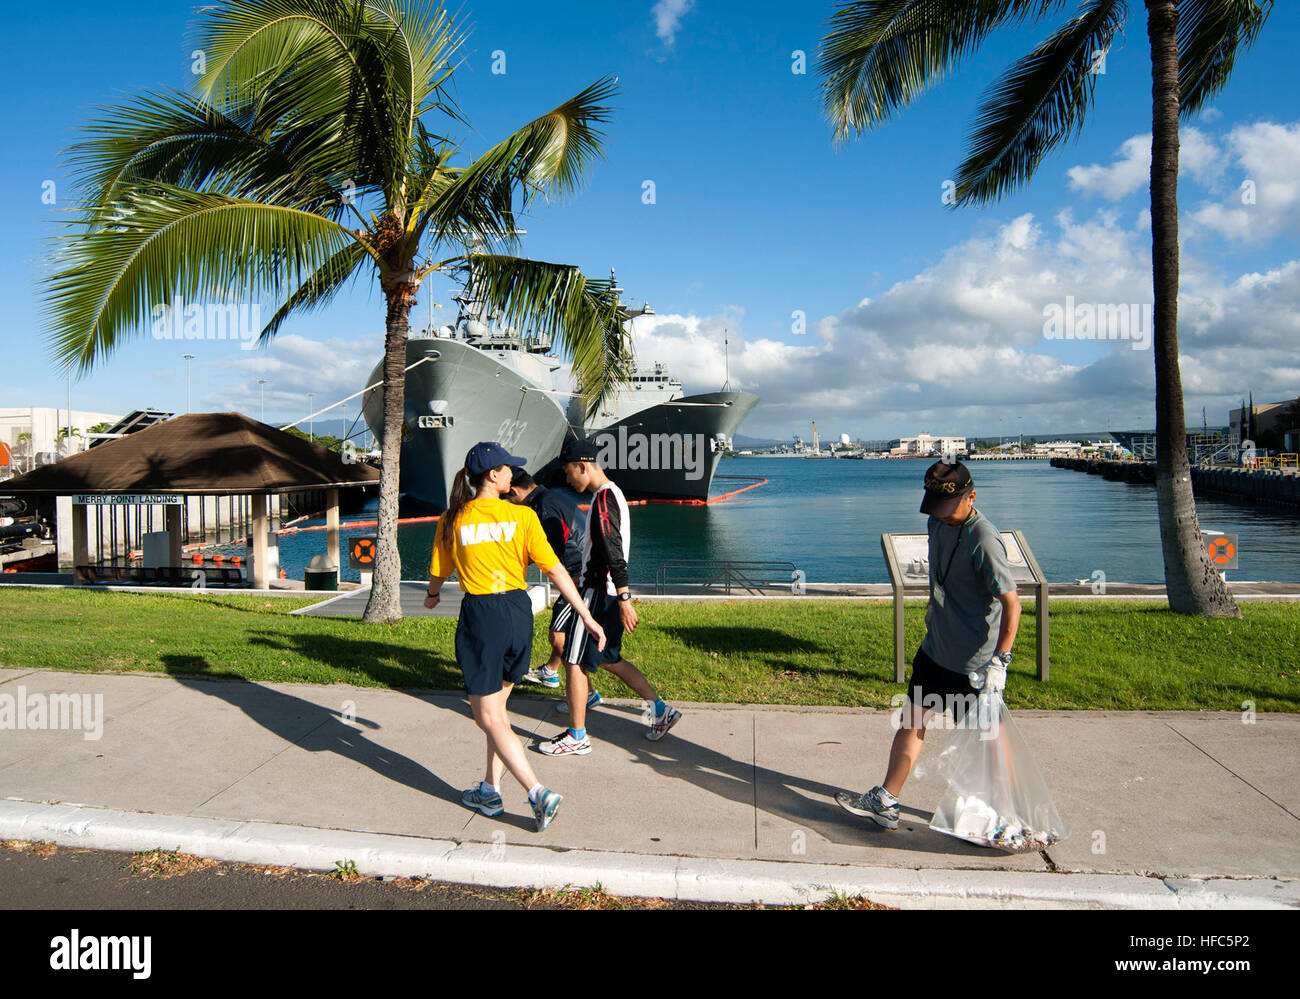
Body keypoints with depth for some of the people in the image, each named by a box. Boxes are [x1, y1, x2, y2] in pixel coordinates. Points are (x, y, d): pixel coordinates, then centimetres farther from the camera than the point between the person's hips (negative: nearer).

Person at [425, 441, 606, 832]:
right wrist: (587, 616, -3)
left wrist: (431, 597, 34)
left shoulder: (454, 520, -2)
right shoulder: (522, 516, -3)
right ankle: (490, 791, 29)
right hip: (518, 612, 3)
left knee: (488, 717, 4)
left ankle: (539, 794, -5)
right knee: (496, 707, 20)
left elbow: (438, 574, 11)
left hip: (480, 615, -3)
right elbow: (555, 570, -7)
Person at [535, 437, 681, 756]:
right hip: (607, 592, 10)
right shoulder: (612, 494, 13)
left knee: (574, 663, 1)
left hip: (597, 593, -10)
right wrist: (583, 576, 32)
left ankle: (576, 737, 11)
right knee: (608, 659, 18)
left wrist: (624, 600, -27)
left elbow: (614, 554, -25)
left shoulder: (603, 500, -19)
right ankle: (660, 710, 21)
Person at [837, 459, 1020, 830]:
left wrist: (1000, 661, -27)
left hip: (973, 663, -8)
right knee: (912, 718, 12)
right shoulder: (938, 523, 2)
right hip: (935, 650, 8)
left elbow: (1011, 603, -23)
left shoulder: (984, 541, -23)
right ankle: (886, 802, 23)